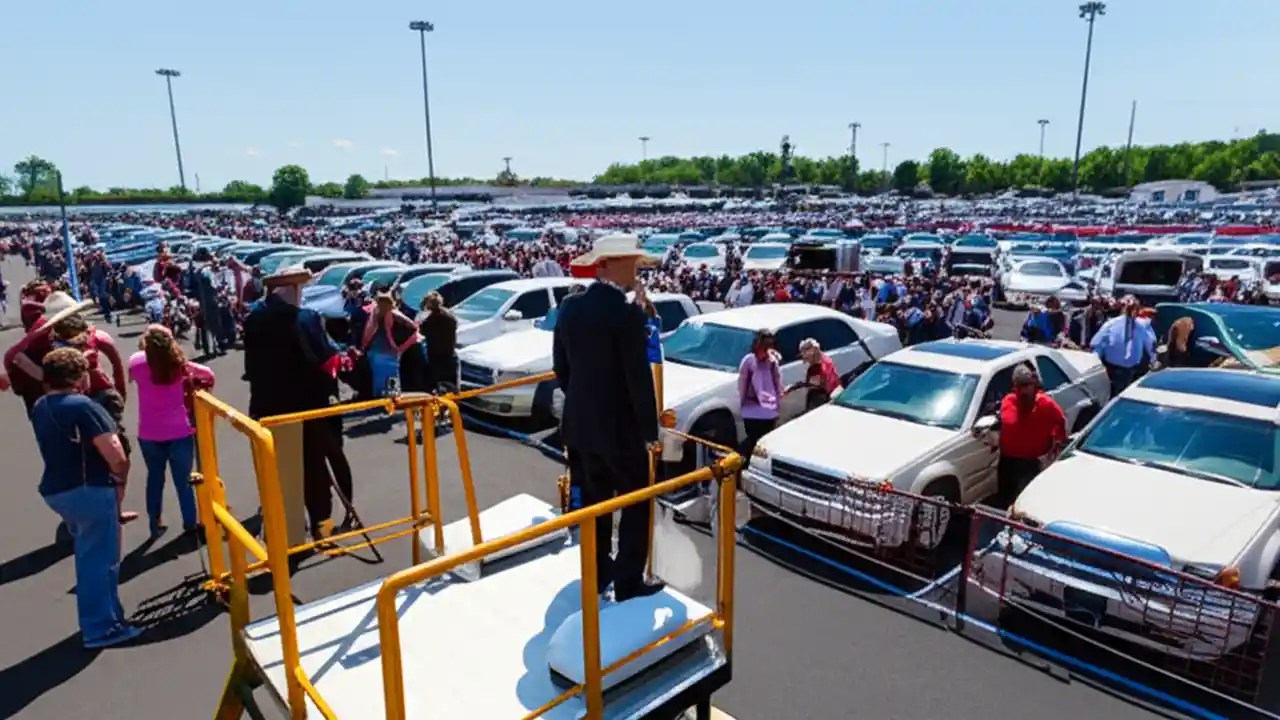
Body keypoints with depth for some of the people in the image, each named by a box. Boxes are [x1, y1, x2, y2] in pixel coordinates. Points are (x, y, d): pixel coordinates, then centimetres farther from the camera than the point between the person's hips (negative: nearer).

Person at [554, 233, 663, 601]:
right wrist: (650, 429, -9)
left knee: (594, 501, 19)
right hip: (620, 427, -7)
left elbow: (561, 367, 9)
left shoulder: (570, 307, 2)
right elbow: (639, 377, -19)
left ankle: (596, 572, 31)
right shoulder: (627, 313, -21)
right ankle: (628, 582, 16)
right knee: (636, 503, 10)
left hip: (580, 423, 7)